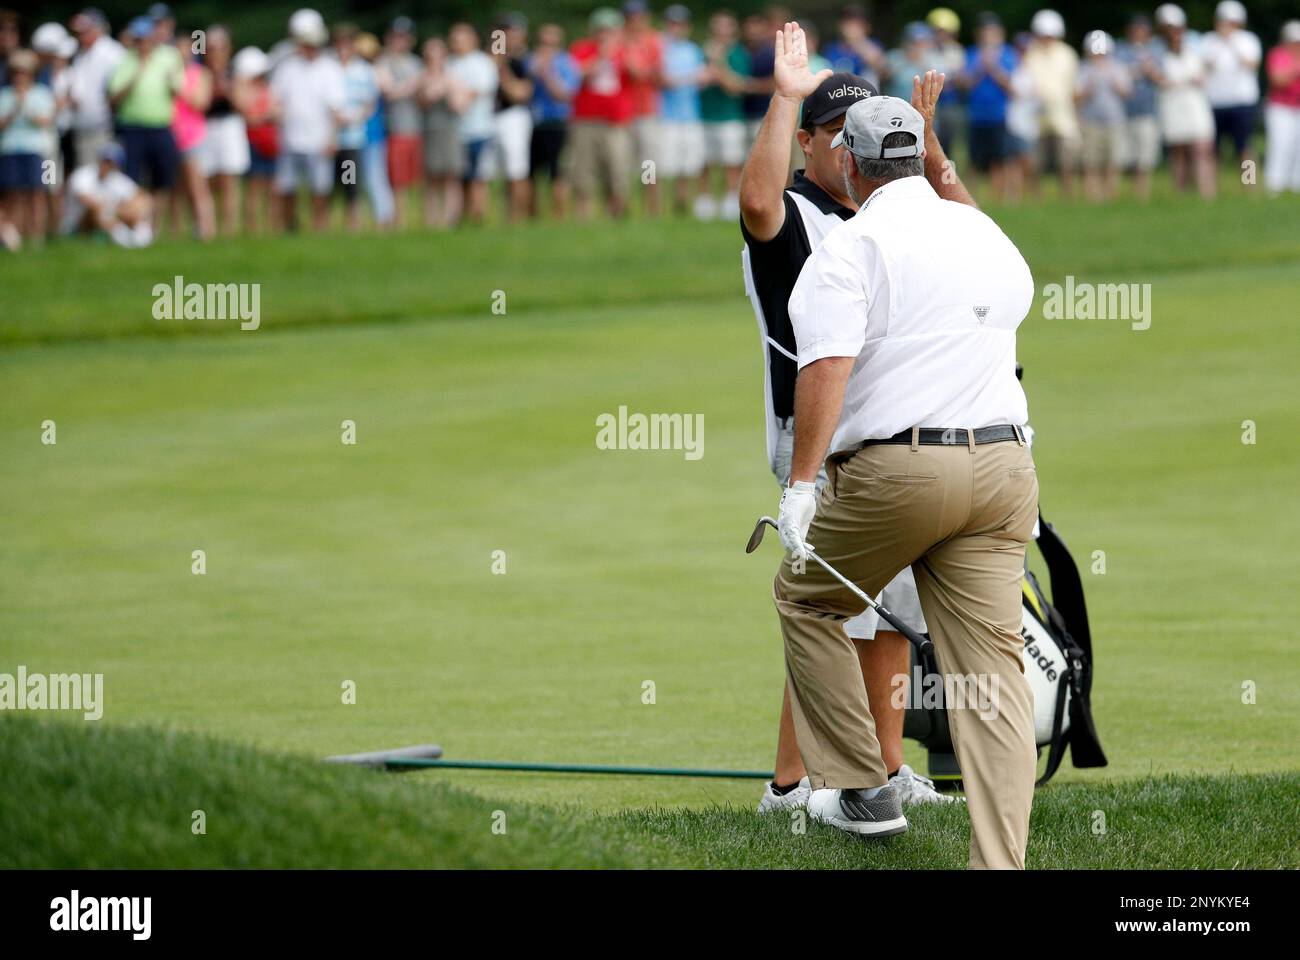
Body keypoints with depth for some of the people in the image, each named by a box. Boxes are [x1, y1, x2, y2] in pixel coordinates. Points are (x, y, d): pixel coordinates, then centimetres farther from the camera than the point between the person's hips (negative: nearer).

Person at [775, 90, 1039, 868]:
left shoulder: (852, 247, -6)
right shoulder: (988, 235, 13)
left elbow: (826, 368, -18)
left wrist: (801, 485, -20)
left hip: (895, 469, -5)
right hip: (1003, 466, 5)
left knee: (806, 600, 20)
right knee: (993, 665, 1)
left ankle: (865, 789, 18)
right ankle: (1001, 863, -6)